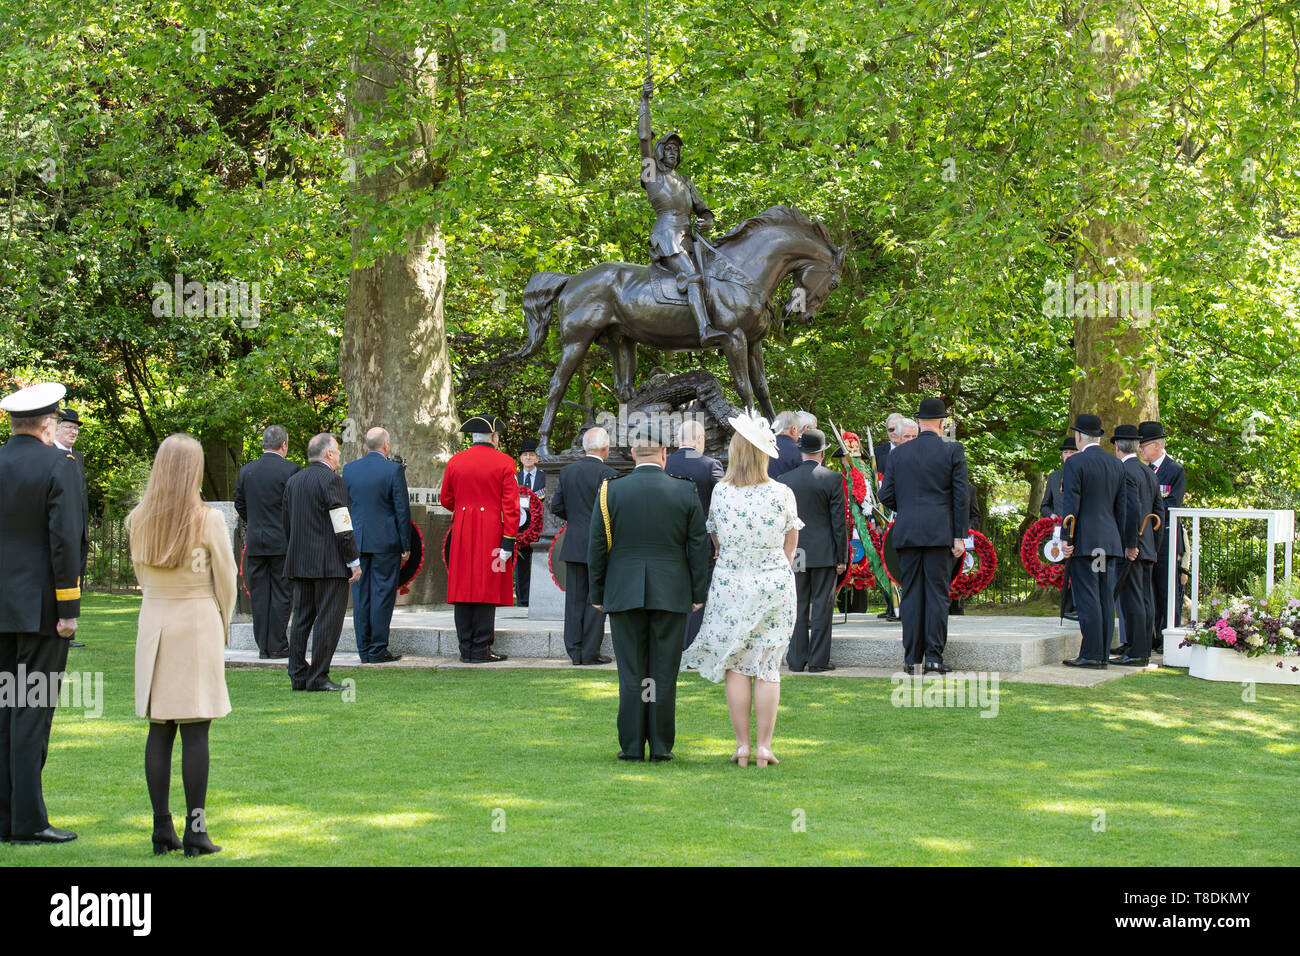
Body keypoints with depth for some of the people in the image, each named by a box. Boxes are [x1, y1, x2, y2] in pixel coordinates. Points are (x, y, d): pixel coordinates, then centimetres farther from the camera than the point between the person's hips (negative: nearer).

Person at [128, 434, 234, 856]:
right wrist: (223, 628, 14)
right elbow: (226, 582, -2)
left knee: (159, 730, 7)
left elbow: (141, 575, 13)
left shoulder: (138, 520, 2)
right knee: (195, 730, -2)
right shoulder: (208, 521, -9)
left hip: (153, 622, 4)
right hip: (198, 622, -4)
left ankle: (162, 829, 8)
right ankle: (195, 831, -2)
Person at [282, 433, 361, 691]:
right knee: (328, 618, -5)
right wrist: (354, 562, -9)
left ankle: (298, 676, 11)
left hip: (299, 561, 8)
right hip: (329, 563, -8)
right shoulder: (331, 480, -11)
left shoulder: (293, 481, 13)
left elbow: (287, 524, 17)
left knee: (302, 618, 10)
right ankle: (318, 677, -6)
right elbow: (342, 527, -14)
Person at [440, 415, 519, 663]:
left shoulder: (455, 461, 6)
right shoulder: (504, 463, -4)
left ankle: (466, 649, 6)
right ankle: (481, 650, -3)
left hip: (462, 533, 4)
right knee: (487, 589, -2)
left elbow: (446, 500, 14)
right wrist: (508, 542, -8)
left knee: (463, 588, 5)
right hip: (492, 535, -4)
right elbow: (510, 505, -8)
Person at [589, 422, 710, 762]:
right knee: (664, 672, 4)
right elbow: (699, 546, 1)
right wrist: (698, 593, 9)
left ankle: (631, 746, 5)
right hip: (671, 594, 0)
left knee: (631, 673, 4)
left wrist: (597, 593, 8)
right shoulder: (686, 492, -2)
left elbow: (597, 546, 0)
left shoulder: (611, 491, -3)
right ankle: (660, 746, 6)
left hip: (624, 593, 0)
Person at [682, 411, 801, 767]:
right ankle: (764, 747, 3)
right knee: (767, 668, 3)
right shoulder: (782, 493, -6)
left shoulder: (721, 492, -6)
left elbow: (716, 540, 8)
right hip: (774, 585, 0)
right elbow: (790, 545, 6)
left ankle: (742, 746, 4)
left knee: (735, 667, 5)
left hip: (730, 586, 0)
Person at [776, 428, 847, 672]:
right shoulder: (832, 480, -6)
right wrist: (842, 557, -1)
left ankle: (797, 659, 8)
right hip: (824, 552, -3)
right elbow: (838, 521, -6)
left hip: (794, 553, 3)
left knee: (797, 605, 7)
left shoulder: (784, 480, 2)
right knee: (822, 604, 2)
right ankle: (818, 659, 1)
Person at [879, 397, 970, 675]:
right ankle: (934, 656, -5)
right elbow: (961, 496, -4)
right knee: (937, 593, -1)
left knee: (911, 594, 6)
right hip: (939, 533, -2)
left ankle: (911, 658, 5)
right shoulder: (953, 451, -1)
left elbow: (886, 495, 6)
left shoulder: (898, 454, 6)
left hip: (906, 532, 2)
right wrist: (960, 535, -1)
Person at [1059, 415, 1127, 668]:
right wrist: (1119, 541, 20)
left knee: (1087, 598, -8)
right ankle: (1103, 654, 8)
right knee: (1105, 598, 7)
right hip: (1109, 541, 7)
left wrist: (1066, 539, -11)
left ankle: (1091, 654, -11)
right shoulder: (1116, 464, 13)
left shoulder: (1075, 462, -8)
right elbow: (1121, 506, 15)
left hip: (1084, 541, -7)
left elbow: (1071, 503, -13)